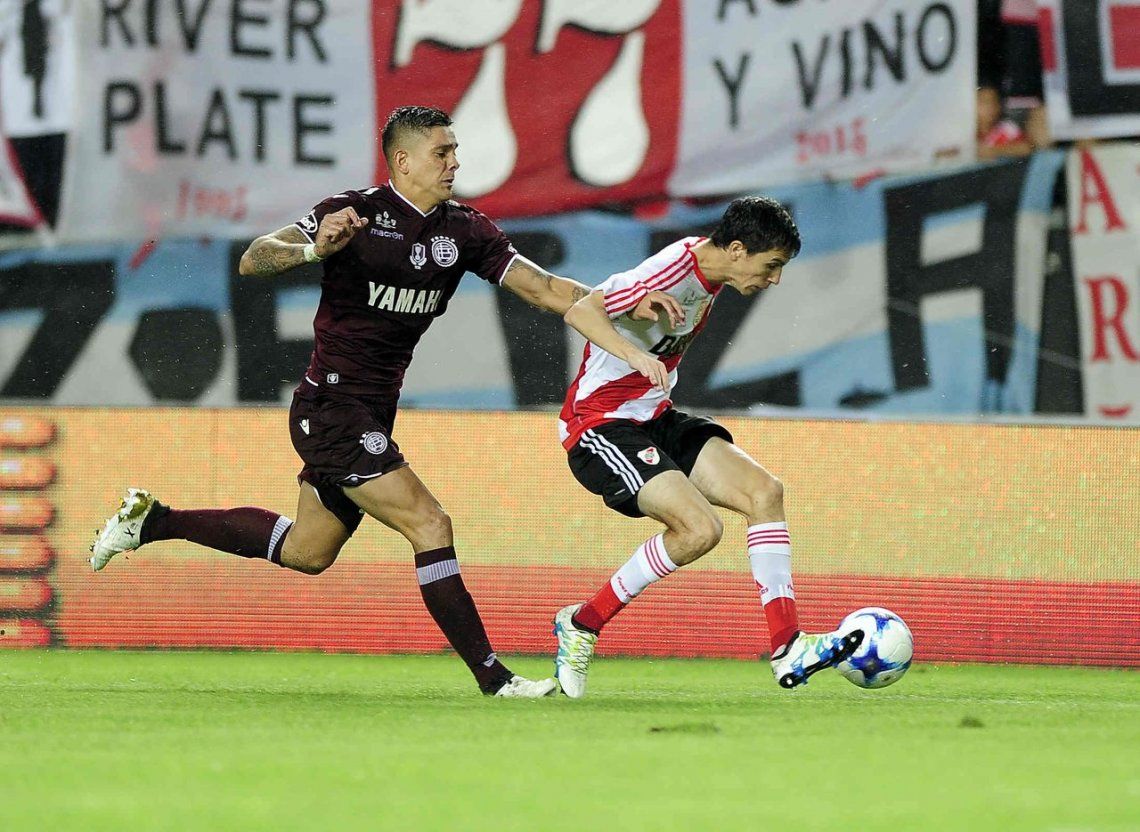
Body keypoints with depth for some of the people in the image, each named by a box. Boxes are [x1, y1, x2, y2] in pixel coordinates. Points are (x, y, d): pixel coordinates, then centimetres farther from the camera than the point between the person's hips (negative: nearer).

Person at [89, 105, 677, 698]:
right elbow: (252, 262, -15)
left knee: (305, 553, 19)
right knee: (429, 524, -15)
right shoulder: (356, 212, -13)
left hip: (373, 415, 8)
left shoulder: (463, 231, 5)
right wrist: (314, 249, -35)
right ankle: (491, 676, -12)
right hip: (331, 408, -8)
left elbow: (543, 288, 1)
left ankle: (153, 521, 32)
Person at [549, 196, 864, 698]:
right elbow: (580, 310, -31)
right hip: (600, 425, -10)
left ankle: (786, 648, -7)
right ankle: (581, 624, -6)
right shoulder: (674, 271, -21)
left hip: (654, 418, 10)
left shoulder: (709, 276, 8)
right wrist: (636, 355, -45)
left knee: (763, 491, -5)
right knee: (700, 528, -24)